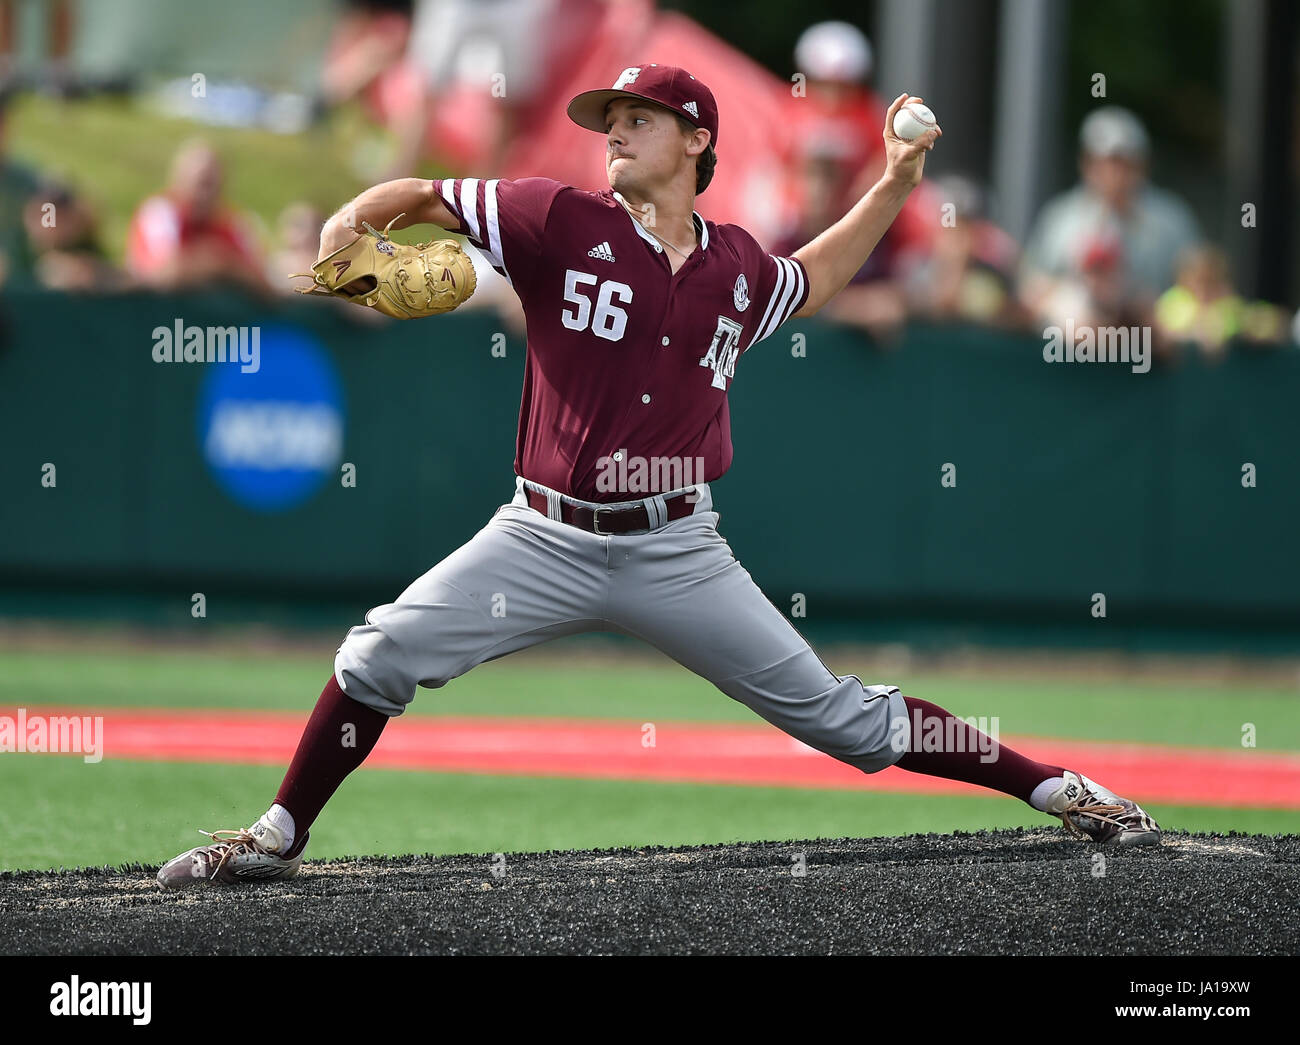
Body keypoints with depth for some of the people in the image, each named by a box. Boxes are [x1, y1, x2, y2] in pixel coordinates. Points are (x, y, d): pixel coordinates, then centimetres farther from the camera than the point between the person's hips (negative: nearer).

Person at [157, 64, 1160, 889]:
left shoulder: (737, 266, 7)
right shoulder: (562, 221, -3)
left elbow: (811, 279, 31)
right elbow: (424, 198, -2)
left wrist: (895, 185, 21)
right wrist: (354, 219, -24)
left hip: (676, 552, 1)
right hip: (545, 541, -1)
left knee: (839, 713, 0)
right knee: (379, 657, -15)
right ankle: (277, 839, 2)